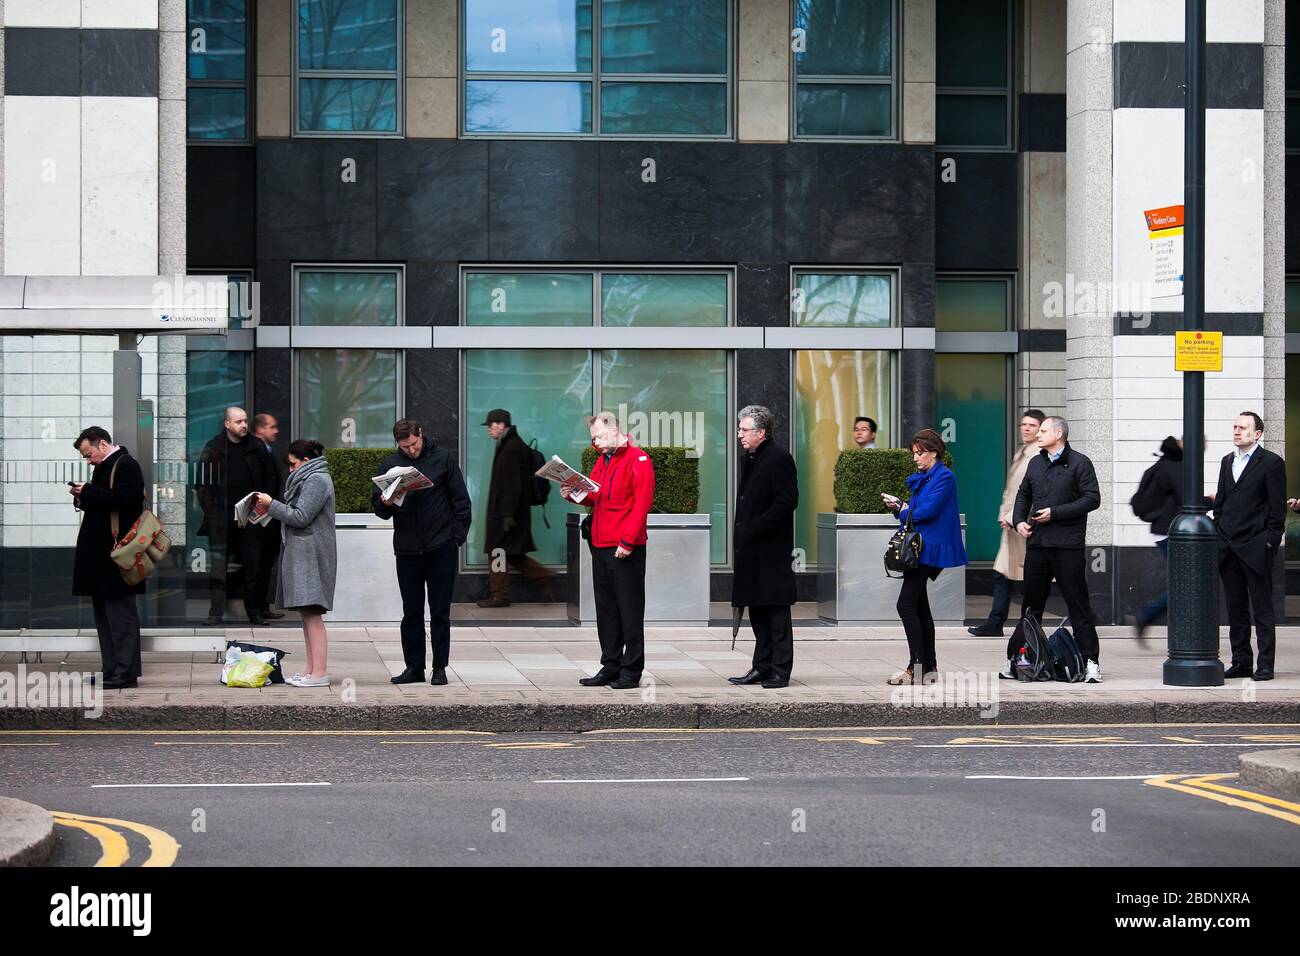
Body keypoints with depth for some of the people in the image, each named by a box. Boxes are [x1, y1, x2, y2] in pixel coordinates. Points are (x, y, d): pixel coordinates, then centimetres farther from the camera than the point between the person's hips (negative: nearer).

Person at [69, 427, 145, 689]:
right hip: (101, 555, 10)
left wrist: (88, 493, -16)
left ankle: (125, 673, -5)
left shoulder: (126, 465, -10)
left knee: (121, 614, -7)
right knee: (104, 615, 12)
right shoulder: (104, 468, 18)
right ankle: (111, 670, 16)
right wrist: (84, 496, 3)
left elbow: (123, 499, -23)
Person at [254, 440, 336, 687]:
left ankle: (319, 672, -16)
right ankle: (312, 670, 10)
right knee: (307, 614, 9)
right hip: (301, 553, 11)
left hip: (312, 554, -11)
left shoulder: (316, 481, -11)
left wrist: (271, 504, -8)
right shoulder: (310, 479, 22)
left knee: (312, 614, -13)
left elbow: (301, 517, -17)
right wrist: (273, 507, 11)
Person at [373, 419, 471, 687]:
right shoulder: (390, 464, 6)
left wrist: (458, 535, -4)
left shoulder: (441, 459, 1)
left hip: (441, 547, -2)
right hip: (407, 549, 2)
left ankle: (440, 667, 8)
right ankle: (414, 667, 13)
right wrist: (385, 503, -15)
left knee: (440, 612, 2)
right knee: (411, 612, 7)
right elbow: (377, 506, 8)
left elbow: (460, 499, 3)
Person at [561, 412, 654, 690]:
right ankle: (610, 667, 18)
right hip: (600, 546, 8)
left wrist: (627, 541, -19)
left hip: (626, 550, -8)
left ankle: (631, 671, 1)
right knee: (606, 610, 11)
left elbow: (642, 503, -15)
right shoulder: (601, 461, 17)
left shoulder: (638, 460, -9)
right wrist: (574, 494, 2)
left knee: (630, 610, -2)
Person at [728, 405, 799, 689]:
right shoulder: (748, 459, 16)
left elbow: (786, 502, -17)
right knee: (758, 612, 12)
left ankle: (780, 671, -2)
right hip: (751, 549, 9)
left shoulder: (778, 458, -12)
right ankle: (762, 668, 17)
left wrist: (752, 530, -18)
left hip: (772, 549, -9)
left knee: (776, 612, -4)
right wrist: (741, 532, 10)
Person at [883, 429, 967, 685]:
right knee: (920, 607, 11)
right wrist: (899, 507, 0)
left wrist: (904, 511, -4)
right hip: (920, 550, 10)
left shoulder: (944, 477, -11)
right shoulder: (922, 478, 18)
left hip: (929, 550, -10)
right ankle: (929, 667, 15)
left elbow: (927, 511, -20)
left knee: (906, 605, -13)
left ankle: (917, 667, -13)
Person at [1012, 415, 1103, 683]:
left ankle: (1090, 662, -2)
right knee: (1031, 604, 11)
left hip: (1068, 545, -6)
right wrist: (1019, 520, 8)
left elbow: (1092, 498, -10)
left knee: (1079, 605, -4)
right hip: (1037, 542, 6)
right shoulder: (1036, 463, 17)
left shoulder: (1079, 463, -3)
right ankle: (1016, 659, 16)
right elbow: (1023, 494, 27)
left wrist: (1055, 513, -14)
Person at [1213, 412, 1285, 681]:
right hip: (1228, 548, 6)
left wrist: (1270, 542, -11)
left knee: (1262, 610, -2)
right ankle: (1241, 662, 14)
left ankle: (1265, 665, 0)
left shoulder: (1272, 463, -4)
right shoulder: (1227, 461, 16)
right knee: (1236, 609, 9)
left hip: (1255, 548, -6)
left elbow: (1278, 508, -6)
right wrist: (1218, 536, 11)